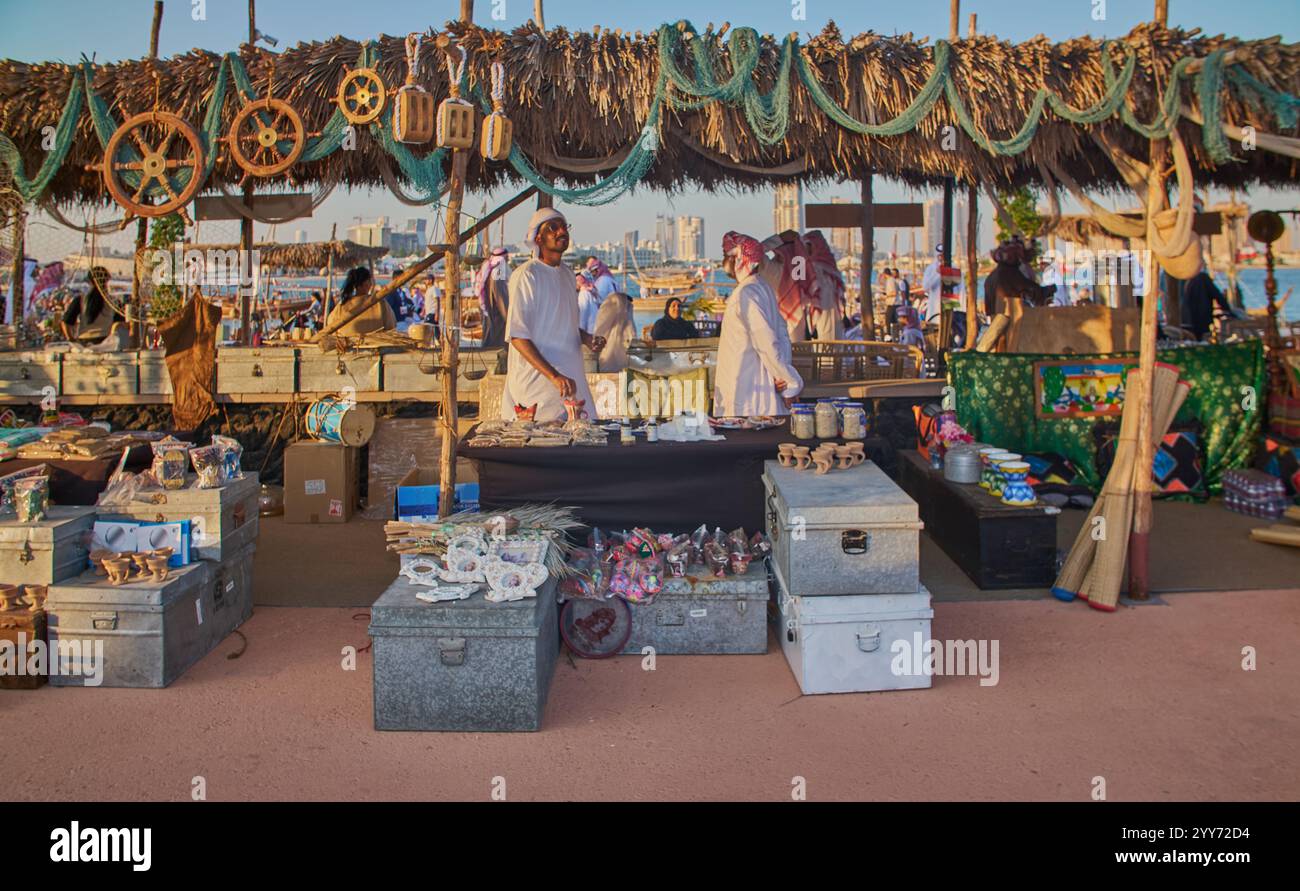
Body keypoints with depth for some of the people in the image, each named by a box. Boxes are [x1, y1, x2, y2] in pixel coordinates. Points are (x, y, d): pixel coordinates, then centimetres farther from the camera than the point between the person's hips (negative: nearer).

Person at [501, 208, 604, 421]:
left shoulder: (567, 273, 14)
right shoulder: (527, 276, -12)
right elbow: (517, 336, -19)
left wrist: (586, 338, 5)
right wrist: (554, 376, -27)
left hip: (569, 376, 8)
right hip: (537, 378, -8)